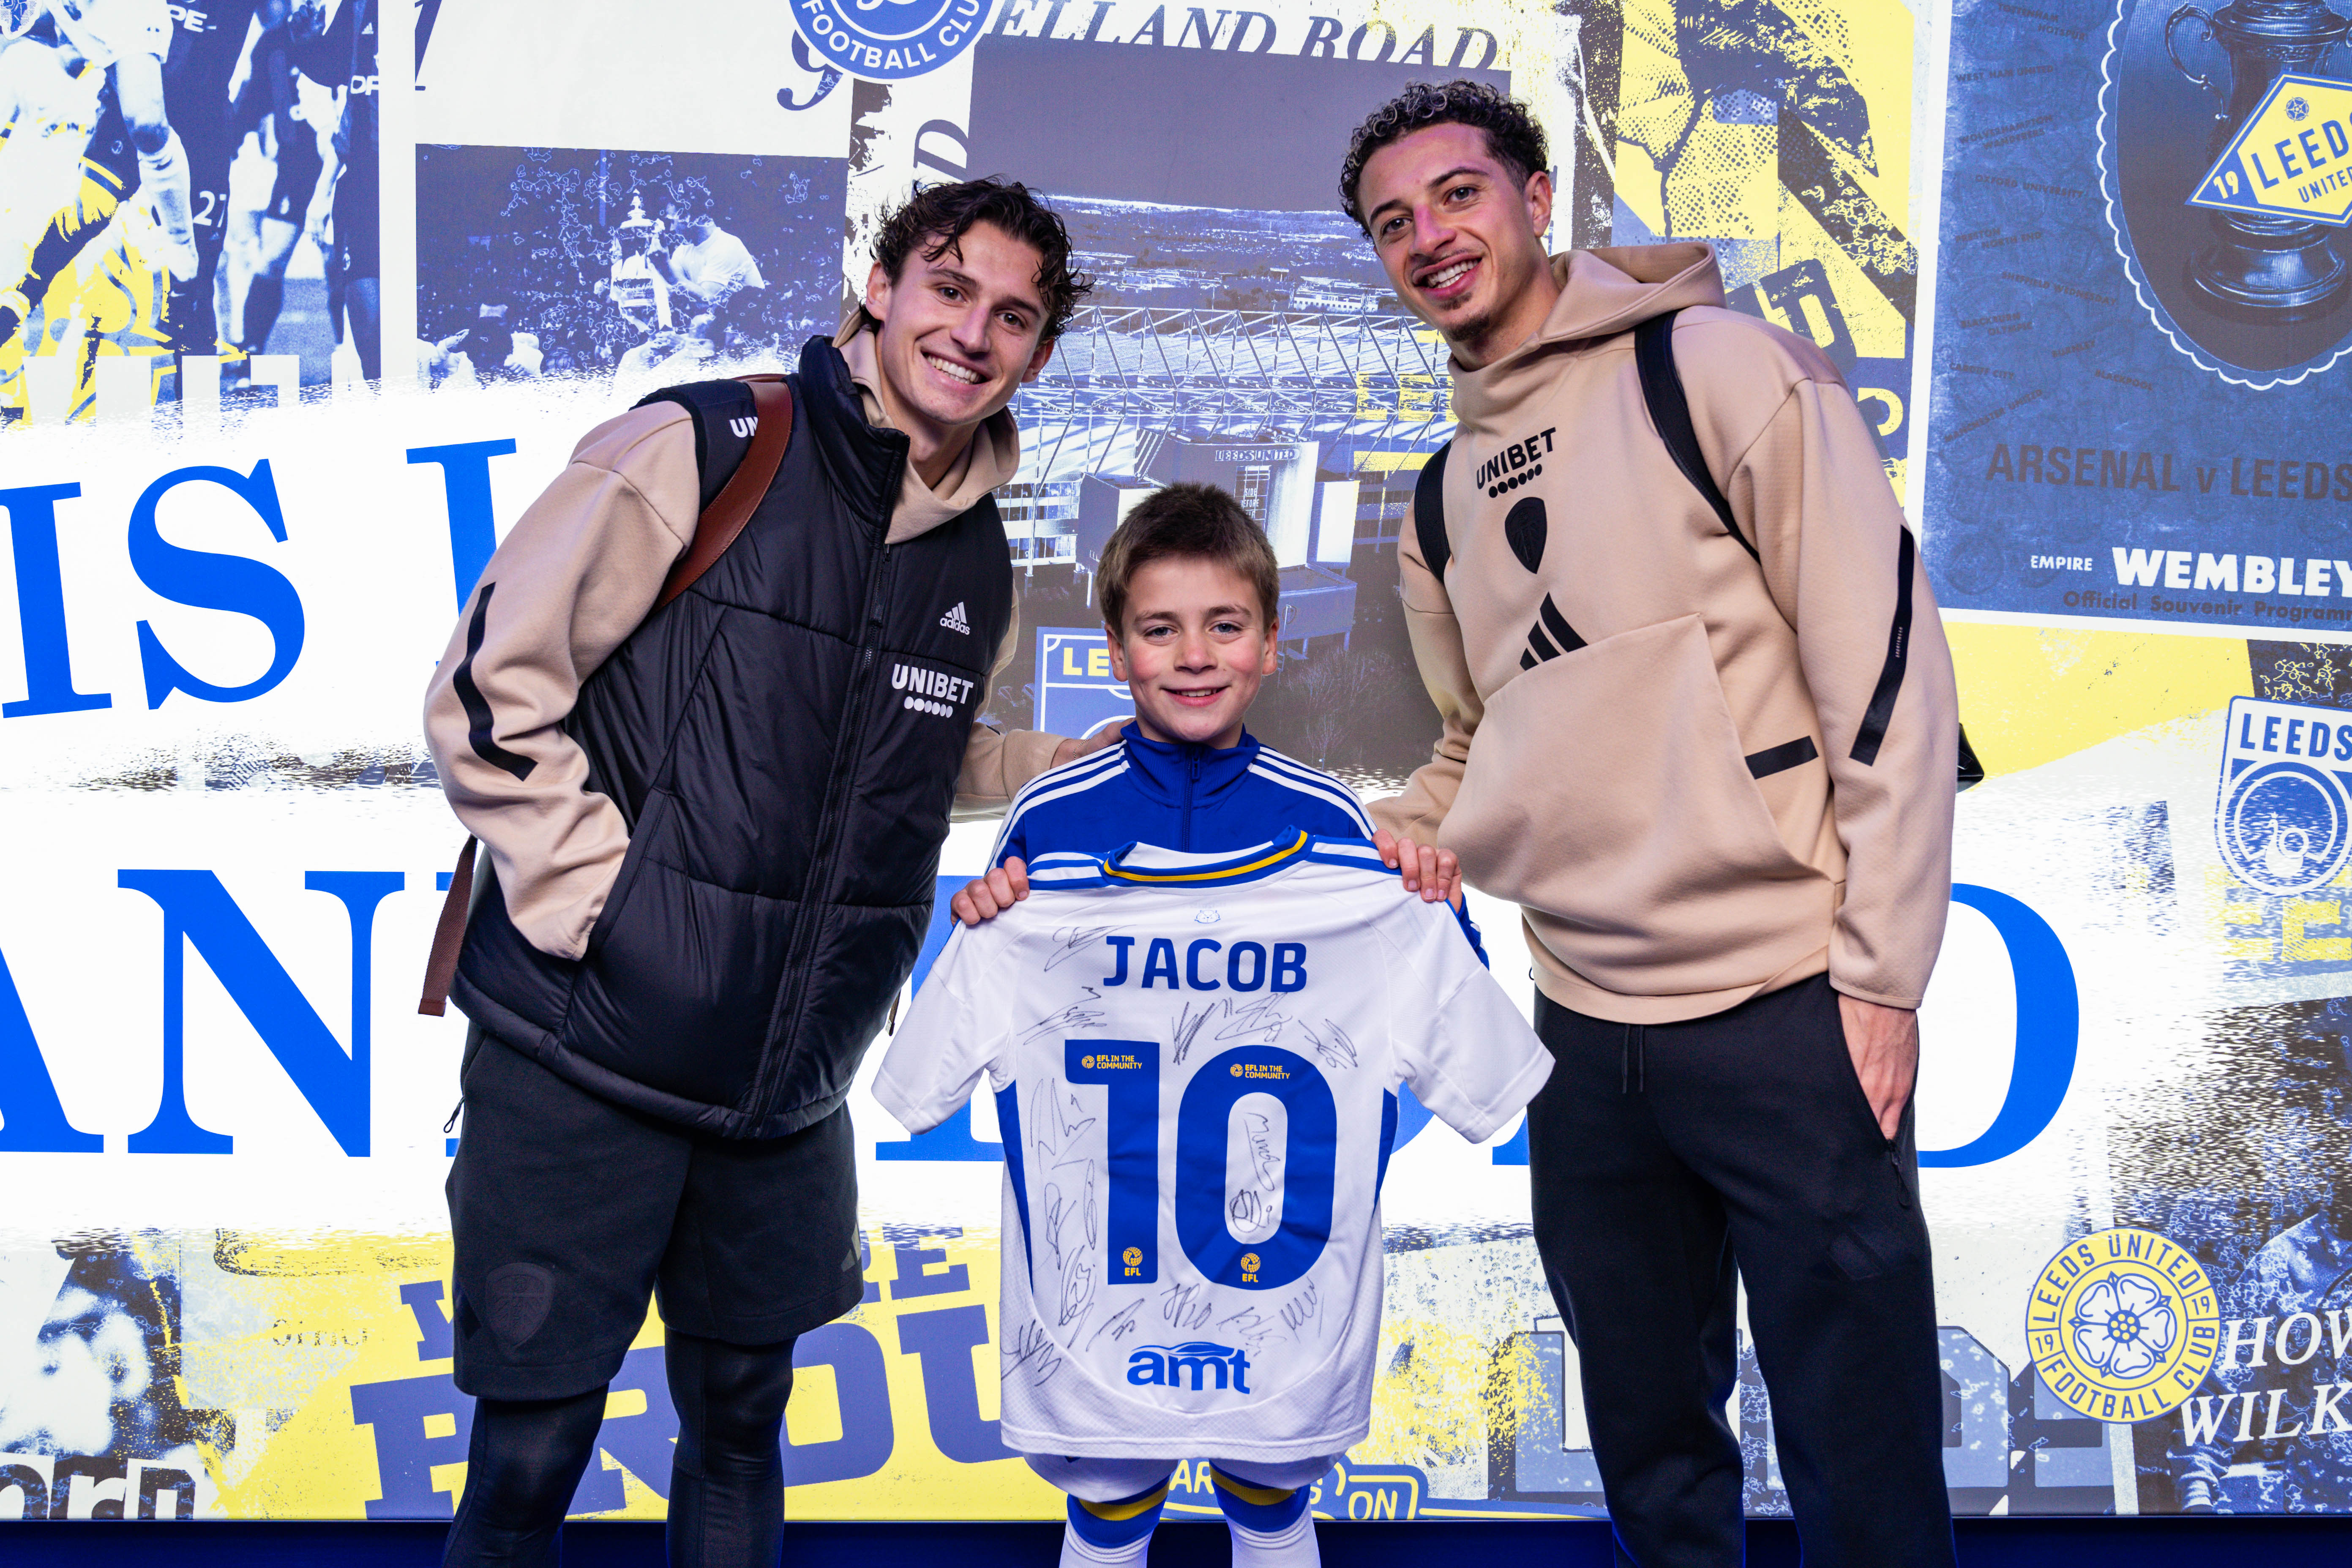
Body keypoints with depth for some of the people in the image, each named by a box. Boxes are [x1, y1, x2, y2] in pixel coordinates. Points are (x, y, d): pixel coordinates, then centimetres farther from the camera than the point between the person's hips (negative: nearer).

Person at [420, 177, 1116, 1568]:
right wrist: (600, 898, -16)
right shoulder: (703, 449, -11)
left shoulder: (982, 559, 8)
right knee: (532, 1452, 4)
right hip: (588, 1052, -5)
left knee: (742, 1416, 18)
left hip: (788, 1083, 6)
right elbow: (495, 691, -11)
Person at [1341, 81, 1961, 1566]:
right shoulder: (1445, 498, 13)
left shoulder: (1719, 367, -6)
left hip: (1786, 1012, -6)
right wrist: (1407, 833, 4)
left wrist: (1882, 970, -13)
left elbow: (1885, 662, -10)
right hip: (1585, 1026, 6)